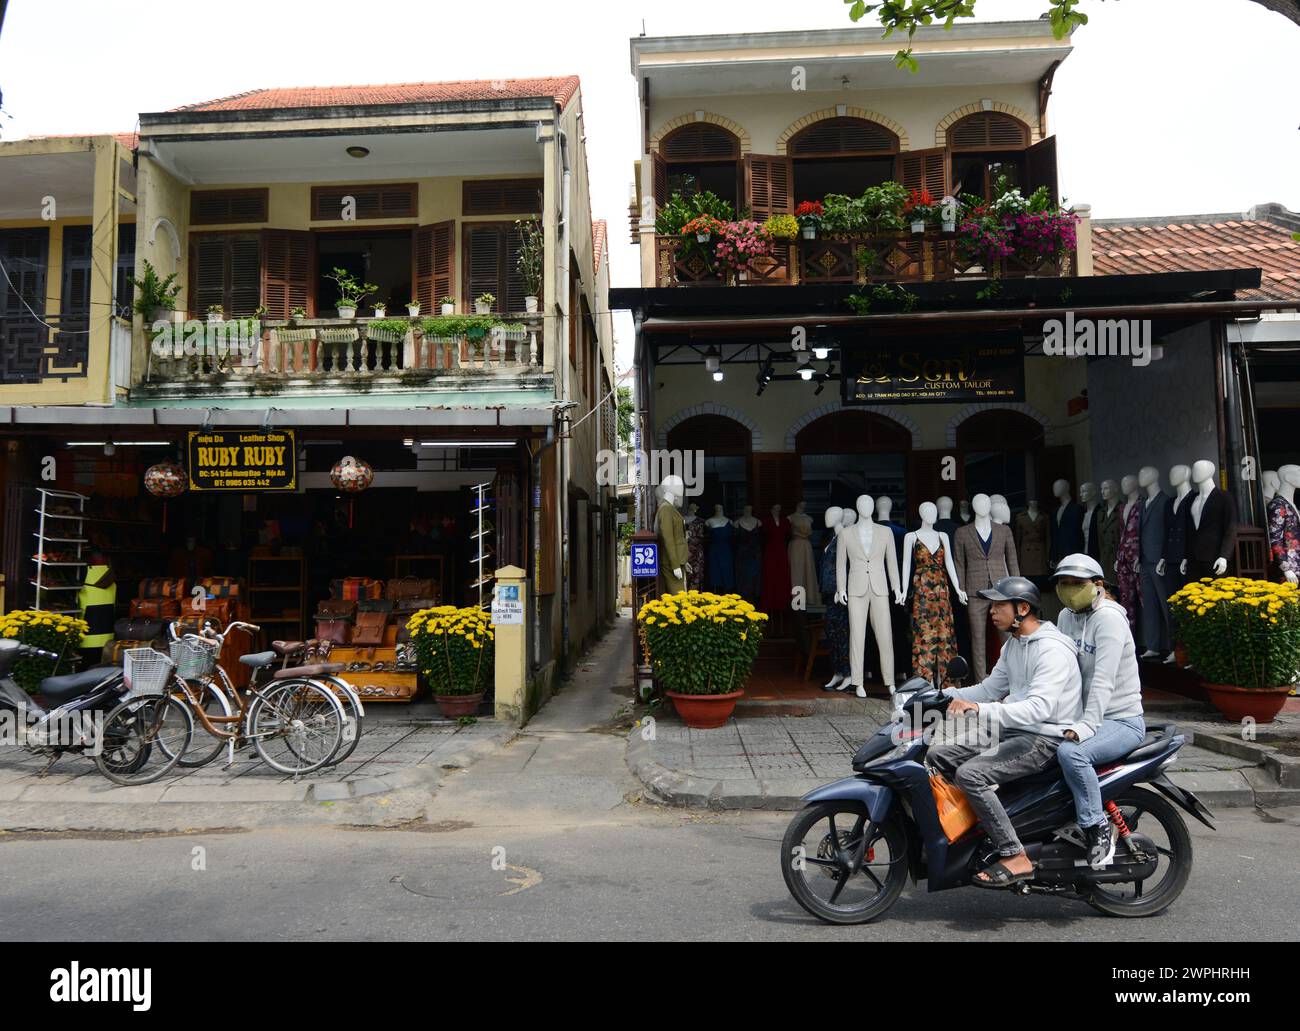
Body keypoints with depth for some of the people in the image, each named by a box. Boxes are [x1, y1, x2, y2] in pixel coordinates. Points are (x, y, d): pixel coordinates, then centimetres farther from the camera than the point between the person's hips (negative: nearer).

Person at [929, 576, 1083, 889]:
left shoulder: (1053, 649, -18)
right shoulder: (1013, 644, 13)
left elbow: (1040, 707, -31)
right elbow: (991, 688, 20)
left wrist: (978, 709, -39)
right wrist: (947, 695, 6)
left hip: (1046, 738, -10)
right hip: (1013, 731, 10)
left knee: (970, 774, -26)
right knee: (938, 756, 2)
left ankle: (1015, 858, -17)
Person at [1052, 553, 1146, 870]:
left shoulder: (1109, 618, -15)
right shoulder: (1067, 616, 10)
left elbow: (1103, 679, -25)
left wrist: (1086, 724, -34)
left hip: (1121, 721, -8)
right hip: (1081, 713, 8)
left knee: (1071, 753, -34)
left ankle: (1098, 829, -18)